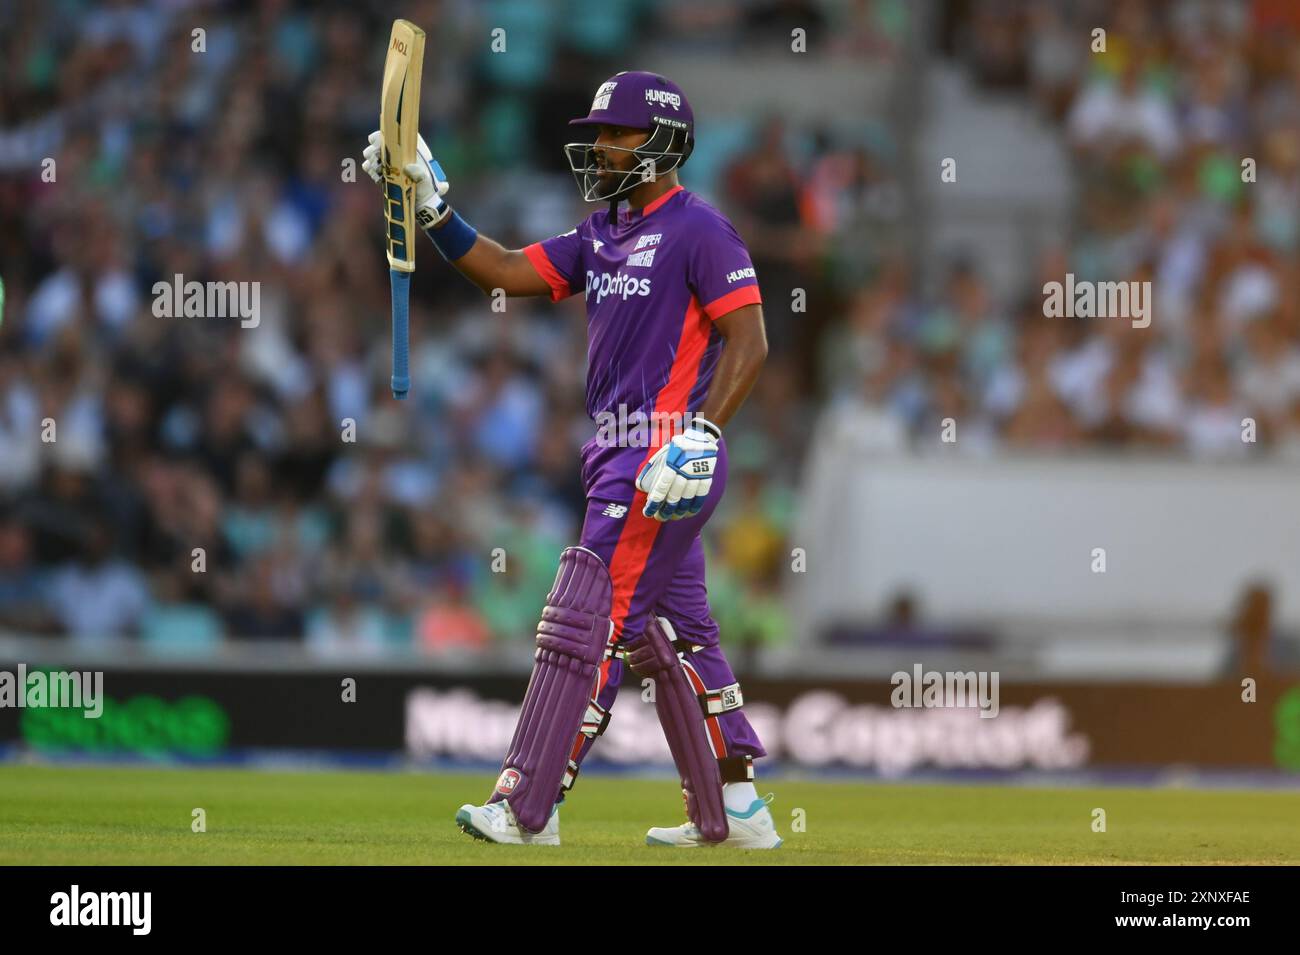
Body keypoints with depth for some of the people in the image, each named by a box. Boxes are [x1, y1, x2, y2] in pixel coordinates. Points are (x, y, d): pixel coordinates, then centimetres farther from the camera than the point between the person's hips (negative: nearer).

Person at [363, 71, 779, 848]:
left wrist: (699, 435, -24)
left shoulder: (698, 230, -10)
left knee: (588, 624, -10)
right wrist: (431, 206, 4)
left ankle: (528, 810, -10)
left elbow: (748, 343, -16)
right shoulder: (604, 234, 16)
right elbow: (504, 272, 14)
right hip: (623, 459, 9)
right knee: (673, 632, 11)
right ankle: (734, 813, 17)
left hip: (666, 461, -9)